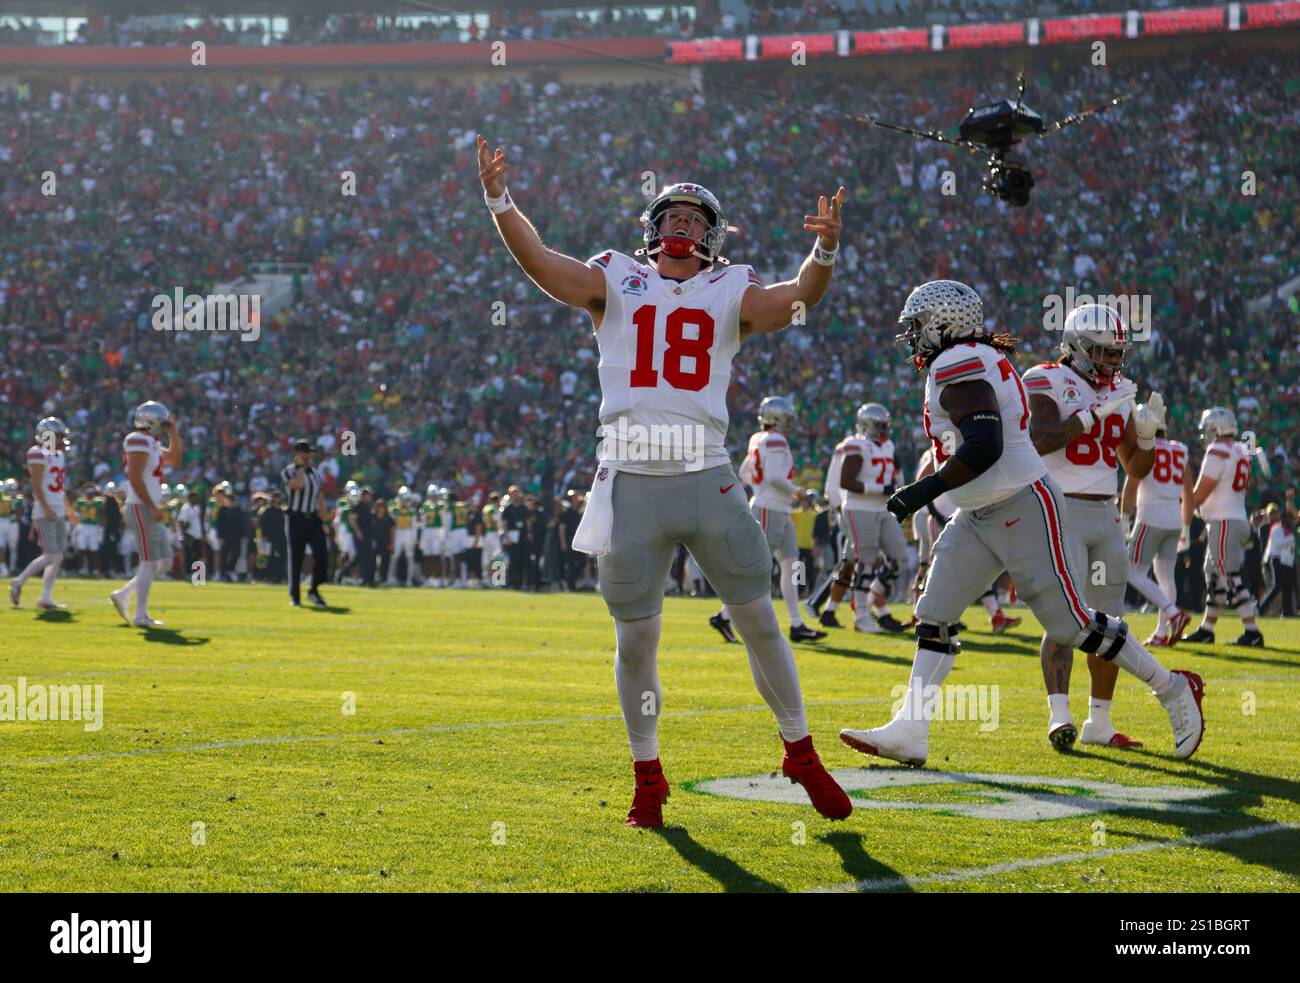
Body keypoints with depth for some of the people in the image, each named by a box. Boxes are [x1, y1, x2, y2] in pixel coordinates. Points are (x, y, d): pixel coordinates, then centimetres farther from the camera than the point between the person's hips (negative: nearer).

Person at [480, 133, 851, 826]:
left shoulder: (729, 293, 9)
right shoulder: (616, 284, 9)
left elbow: (796, 299, -8)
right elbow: (540, 263, -2)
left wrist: (824, 252, -28)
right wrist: (499, 200, -18)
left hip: (708, 482, 0)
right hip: (633, 486, 0)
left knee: (759, 620, 4)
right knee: (636, 640, 5)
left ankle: (801, 755, 20)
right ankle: (647, 777, 19)